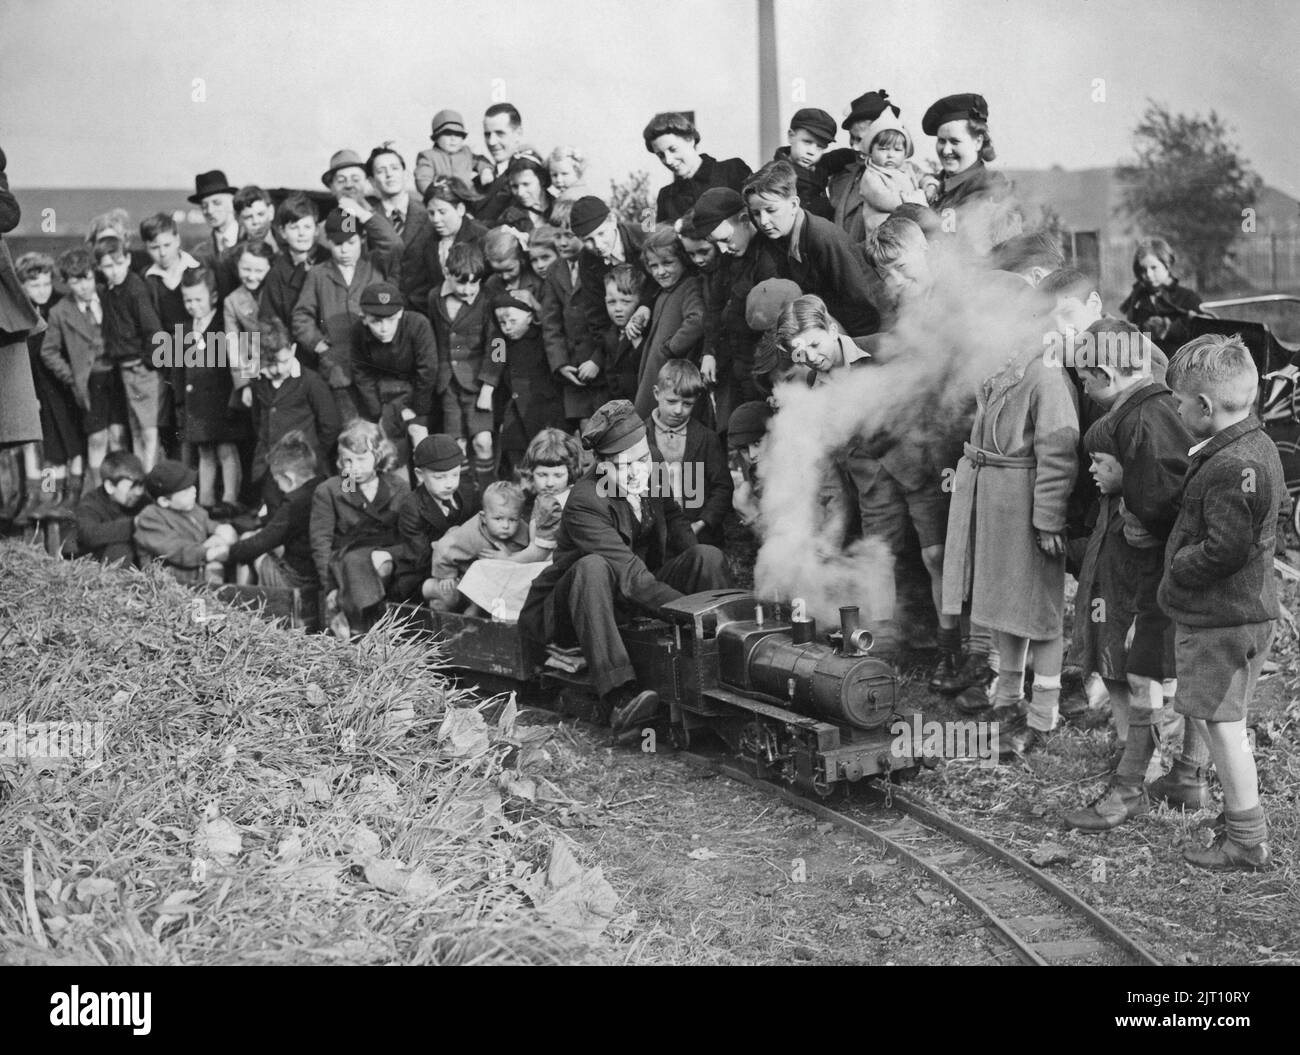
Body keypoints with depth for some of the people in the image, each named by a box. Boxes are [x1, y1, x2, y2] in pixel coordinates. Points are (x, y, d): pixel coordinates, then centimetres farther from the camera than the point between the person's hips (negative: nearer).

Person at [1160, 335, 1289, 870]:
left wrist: (1177, 569, -12)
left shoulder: (1230, 466, -24)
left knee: (1221, 723, -2)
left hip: (1220, 620, -10)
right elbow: (1280, 507, 24)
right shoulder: (1258, 444, 9)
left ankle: (1247, 841, 6)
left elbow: (1223, 549, -27)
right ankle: (1242, 821, 27)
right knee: (1216, 720, 18)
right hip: (1245, 608, 10)